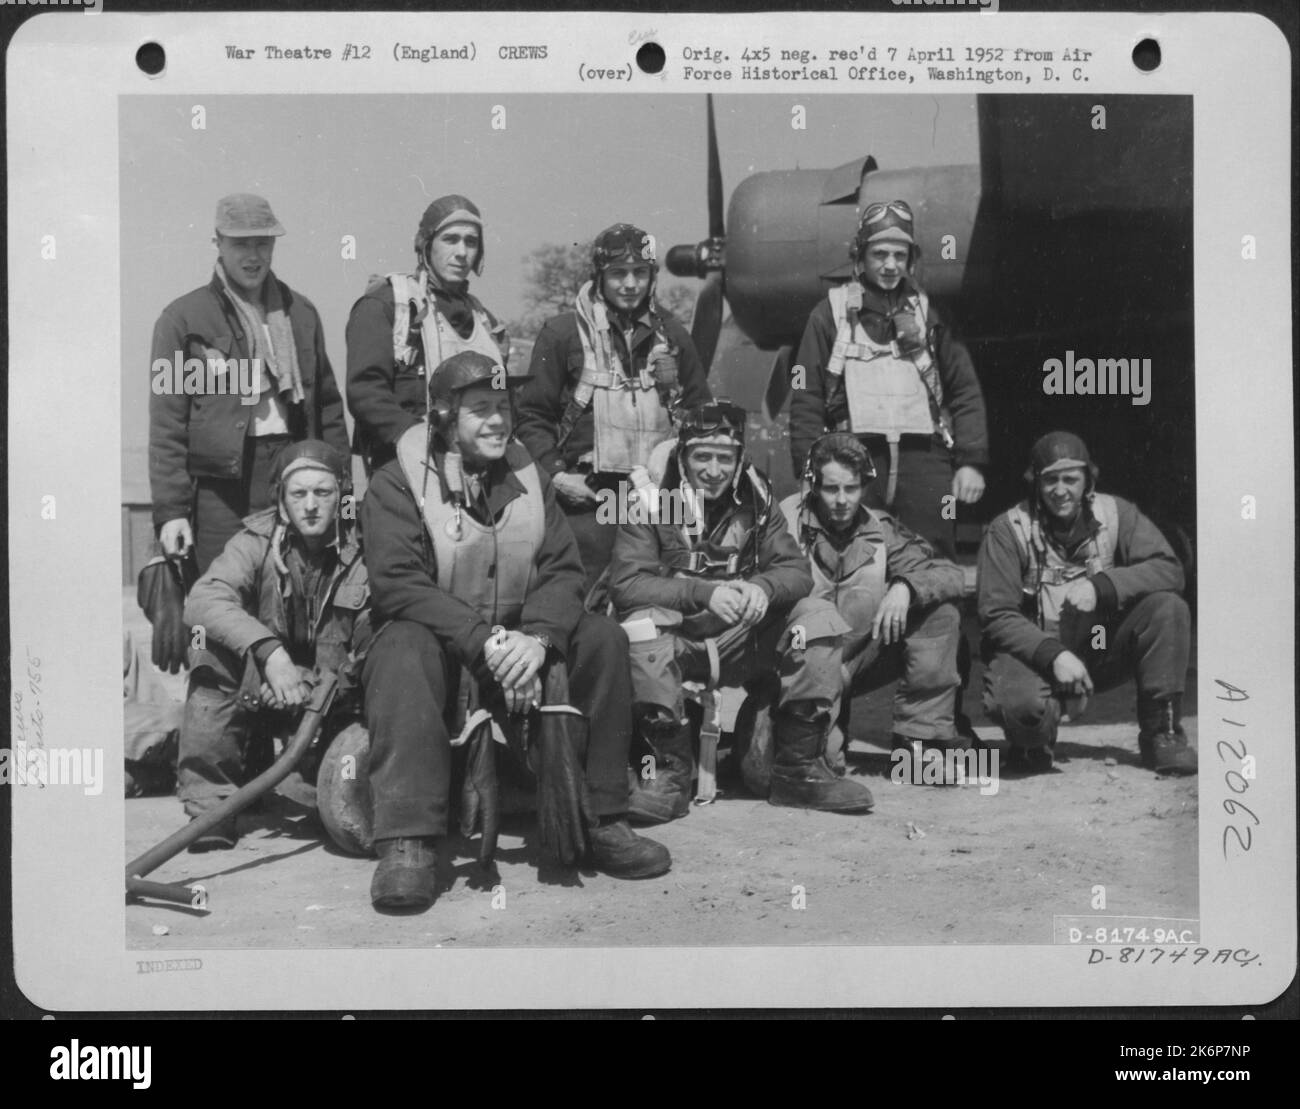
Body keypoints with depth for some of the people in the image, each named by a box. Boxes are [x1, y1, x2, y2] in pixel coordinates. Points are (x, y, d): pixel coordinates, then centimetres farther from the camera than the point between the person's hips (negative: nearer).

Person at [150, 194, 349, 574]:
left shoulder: (301, 312, 16)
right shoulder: (183, 319, 3)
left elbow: (328, 404, 19)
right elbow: (166, 424, -1)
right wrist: (170, 510, -8)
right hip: (222, 489, -3)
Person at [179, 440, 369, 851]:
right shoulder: (257, 540, -9)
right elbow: (203, 598, -26)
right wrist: (268, 649, -41)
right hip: (260, 689, 0)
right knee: (212, 646, -28)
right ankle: (209, 801, -23)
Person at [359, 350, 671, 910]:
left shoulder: (527, 476, 10)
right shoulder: (396, 484, -5)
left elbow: (563, 569, 0)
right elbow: (398, 584, -18)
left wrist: (536, 638, -22)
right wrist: (486, 642, -30)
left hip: (517, 644, 4)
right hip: (435, 641, -4)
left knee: (602, 638, -18)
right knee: (404, 649, -36)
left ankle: (598, 820, -12)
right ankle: (407, 844, -41)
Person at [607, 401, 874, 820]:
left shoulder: (755, 502, 4)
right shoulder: (652, 503, -7)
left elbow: (796, 569, -3)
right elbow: (625, 584, -18)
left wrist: (763, 588, -28)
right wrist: (704, 593, -31)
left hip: (741, 641, 4)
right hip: (677, 642, -3)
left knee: (819, 617, -17)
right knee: (641, 627, -35)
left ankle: (798, 766, -9)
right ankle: (671, 770, -21)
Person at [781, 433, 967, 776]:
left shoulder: (880, 530, 4)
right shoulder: (787, 523, -9)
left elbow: (952, 574, 0)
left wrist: (905, 587, -23)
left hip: (865, 656, 5)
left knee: (940, 606, -12)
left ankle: (922, 733, -11)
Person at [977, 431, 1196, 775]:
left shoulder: (1115, 514, 0)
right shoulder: (1008, 530, -9)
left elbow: (1168, 569, -11)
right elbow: (997, 617, -13)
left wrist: (1100, 586, -25)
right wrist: (1055, 655, -27)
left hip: (1102, 651, 4)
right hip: (1034, 652, -3)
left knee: (1168, 608, -19)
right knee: (1022, 704, -36)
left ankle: (1160, 731, -7)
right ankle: (1034, 744, 4)